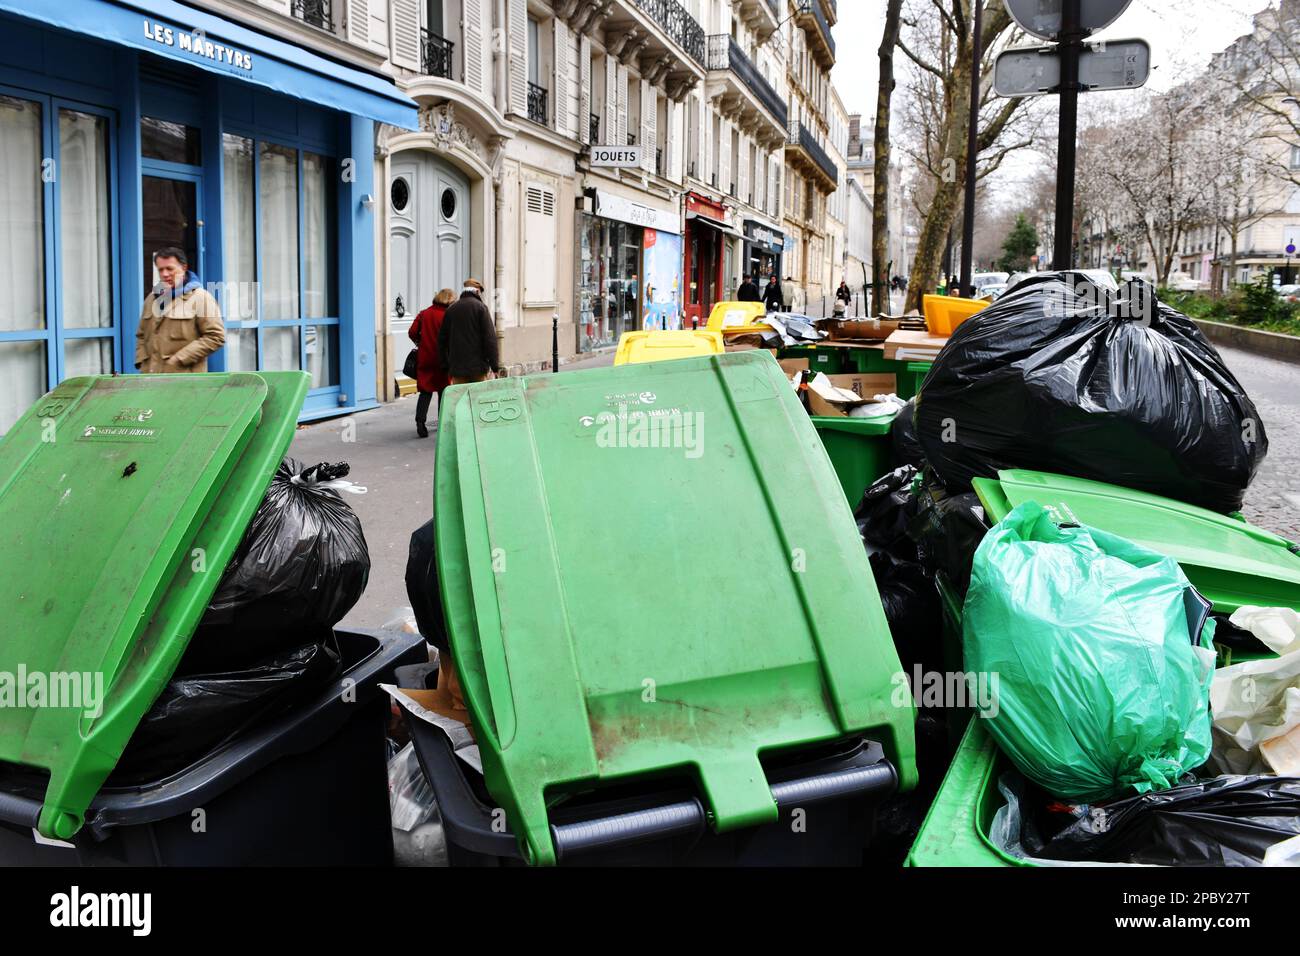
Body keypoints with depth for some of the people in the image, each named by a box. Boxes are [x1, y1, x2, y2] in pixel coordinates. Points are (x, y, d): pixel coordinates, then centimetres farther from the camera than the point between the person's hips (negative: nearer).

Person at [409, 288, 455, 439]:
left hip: (424, 359, 3)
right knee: (443, 392, 11)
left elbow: (412, 333, -1)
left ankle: (420, 421, -12)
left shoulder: (423, 314, 2)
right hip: (442, 359, -3)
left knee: (425, 392, 5)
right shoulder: (448, 316, -9)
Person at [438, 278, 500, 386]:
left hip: (456, 367, 4)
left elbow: (442, 338, 14)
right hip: (478, 366, -4)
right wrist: (494, 365, -5)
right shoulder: (480, 307, -3)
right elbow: (490, 338, -8)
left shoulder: (451, 309, 11)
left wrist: (445, 365, 18)